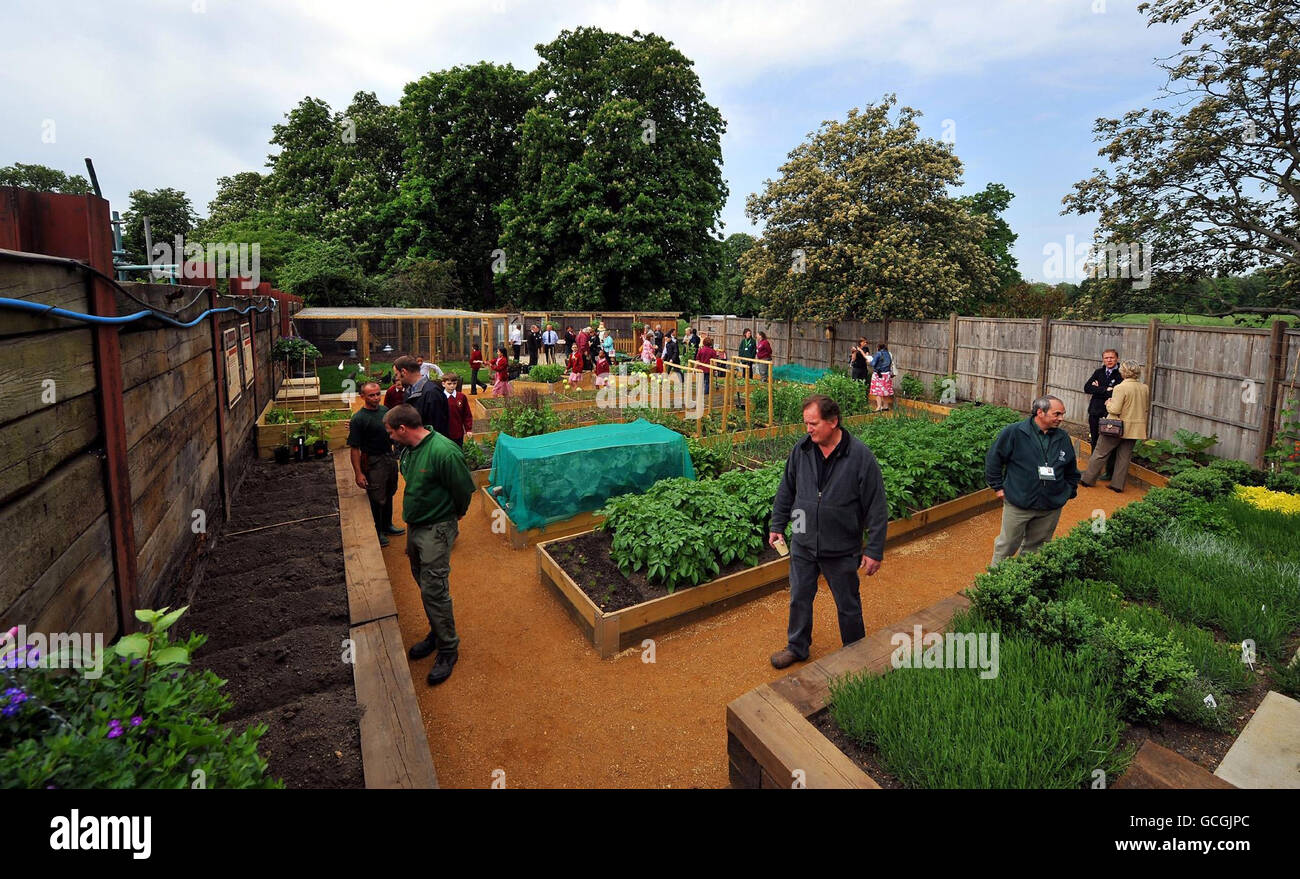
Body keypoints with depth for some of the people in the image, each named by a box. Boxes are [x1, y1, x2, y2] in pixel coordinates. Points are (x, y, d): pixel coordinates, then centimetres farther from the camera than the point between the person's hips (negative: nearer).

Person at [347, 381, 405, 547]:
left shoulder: (385, 410, 2)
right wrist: (358, 473, -20)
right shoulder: (358, 418, -18)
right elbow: (354, 448, -18)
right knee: (377, 499, 4)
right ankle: (376, 532, 22)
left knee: (389, 494, 20)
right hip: (373, 463, -7)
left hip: (390, 457, 7)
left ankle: (387, 526, 38)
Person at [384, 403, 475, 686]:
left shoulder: (444, 452, -25)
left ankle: (448, 649, 12)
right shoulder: (408, 449, 3)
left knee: (434, 590, -5)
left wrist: (451, 517, 0)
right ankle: (437, 633, 38)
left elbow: (464, 490, -17)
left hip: (436, 530, -9)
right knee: (424, 583, 19)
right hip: (414, 526, 9)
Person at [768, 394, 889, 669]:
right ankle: (797, 647, 41)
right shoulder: (801, 449, -6)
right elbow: (786, 491, 8)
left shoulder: (861, 456, -17)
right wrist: (777, 526, 9)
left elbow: (877, 508, -12)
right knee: (799, 599, 18)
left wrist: (874, 550, -10)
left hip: (842, 550, -3)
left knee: (848, 606, 15)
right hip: (802, 544, 4)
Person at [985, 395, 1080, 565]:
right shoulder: (1014, 432, -12)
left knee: (1036, 547, 17)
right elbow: (993, 458, -5)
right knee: (1007, 545, 8)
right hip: (1017, 505, -4)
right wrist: (998, 486, -4)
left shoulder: (1063, 438, 4)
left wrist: (1069, 491, 13)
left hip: (1051, 509, 4)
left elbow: (1071, 470, 18)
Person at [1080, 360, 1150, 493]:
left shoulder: (1120, 388, -18)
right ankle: (1118, 484, 15)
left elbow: (1115, 410, -20)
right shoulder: (1145, 388, 2)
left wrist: (1108, 403, -1)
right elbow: (1147, 408, 13)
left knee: (1100, 453, 6)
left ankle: (1088, 479, 12)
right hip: (1135, 430, 6)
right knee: (1124, 457, 11)